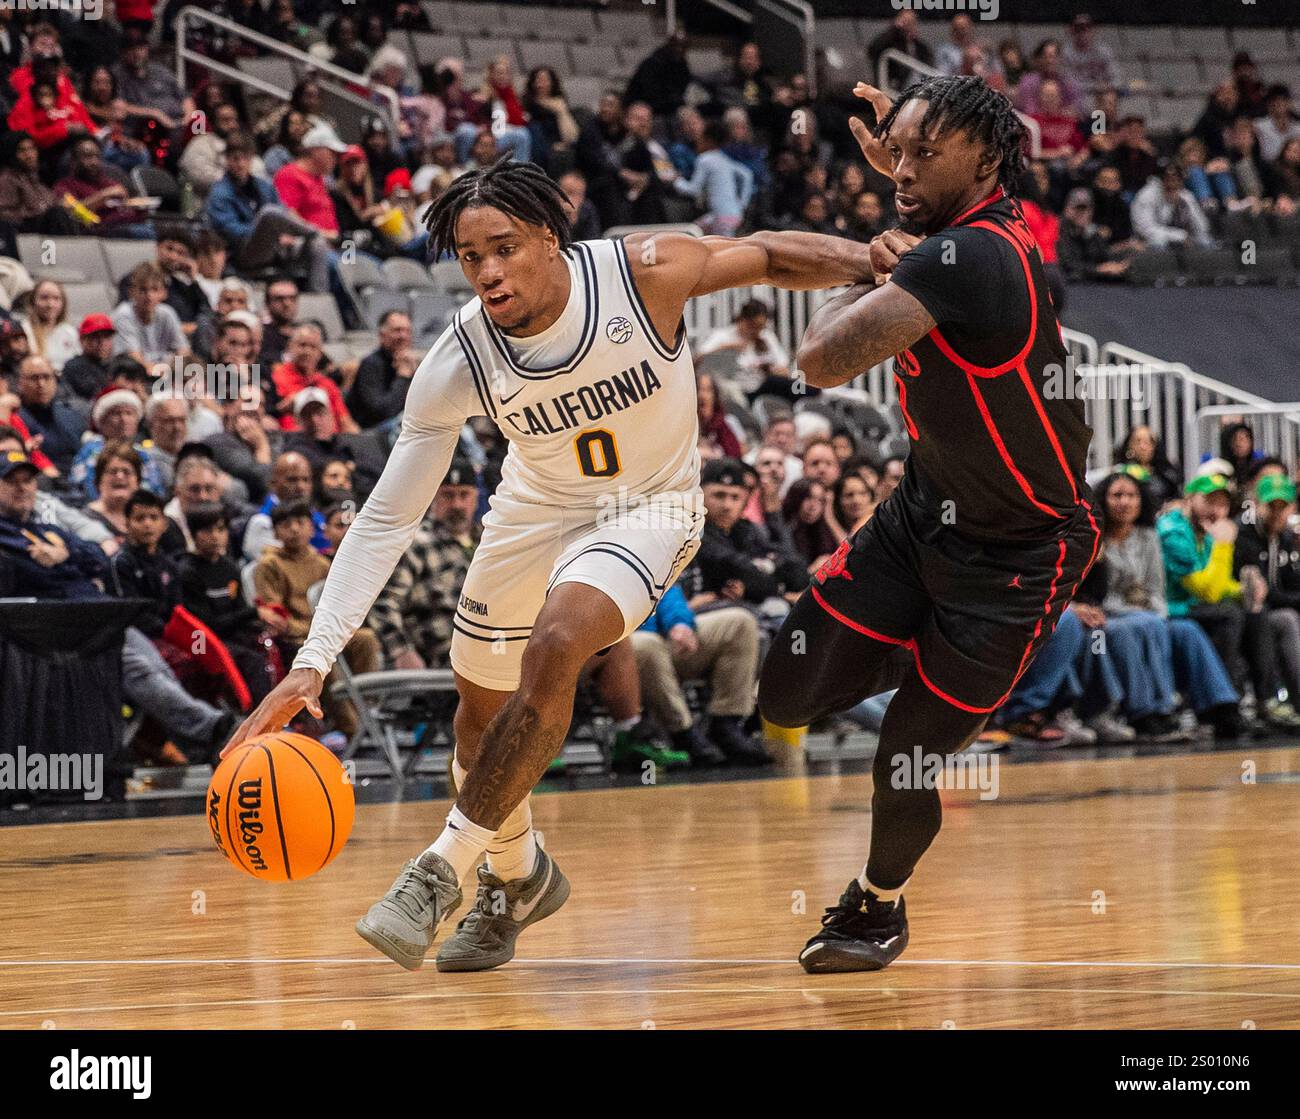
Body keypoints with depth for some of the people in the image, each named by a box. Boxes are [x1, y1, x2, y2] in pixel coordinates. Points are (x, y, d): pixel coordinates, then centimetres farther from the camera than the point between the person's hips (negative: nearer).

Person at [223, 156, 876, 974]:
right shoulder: (456, 366, -25)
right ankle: (516, 882, 44)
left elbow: (769, 258, -12)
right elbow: (388, 519, -21)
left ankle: (445, 869, -19)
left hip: (650, 504, -4)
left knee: (557, 641, -30)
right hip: (538, 507, 4)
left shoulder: (642, 273, -30)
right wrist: (313, 661, -29)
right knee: (482, 710, 14)